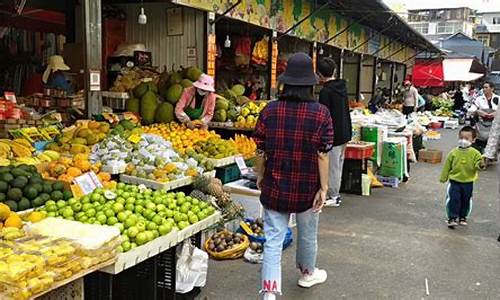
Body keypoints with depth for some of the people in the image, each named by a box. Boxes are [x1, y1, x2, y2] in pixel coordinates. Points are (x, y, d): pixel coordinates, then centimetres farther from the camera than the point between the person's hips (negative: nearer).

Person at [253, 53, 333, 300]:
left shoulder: (269, 111, -6)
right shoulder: (321, 113, -11)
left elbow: (260, 152, -2)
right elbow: (323, 155, -12)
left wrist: (260, 178, 13)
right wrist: (323, 188, -4)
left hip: (275, 187, 1)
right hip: (307, 187, 0)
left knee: (273, 239, 6)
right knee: (307, 235, 22)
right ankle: (307, 273, 46)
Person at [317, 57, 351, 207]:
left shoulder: (325, 91, -17)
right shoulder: (342, 87, 9)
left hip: (333, 134, -9)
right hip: (345, 133, 9)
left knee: (332, 166, 0)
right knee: (338, 164, 16)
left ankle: (333, 196, 8)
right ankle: (335, 194, 25)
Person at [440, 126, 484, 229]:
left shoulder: (475, 153, -9)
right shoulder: (453, 152, -7)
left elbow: (477, 164, -16)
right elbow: (447, 166, 0)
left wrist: (480, 165, -39)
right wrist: (443, 178, 4)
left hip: (468, 182, 1)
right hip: (454, 181, -1)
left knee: (466, 200, 13)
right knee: (453, 199, -4)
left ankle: (463, 217, 32)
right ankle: (452, 218, 7)